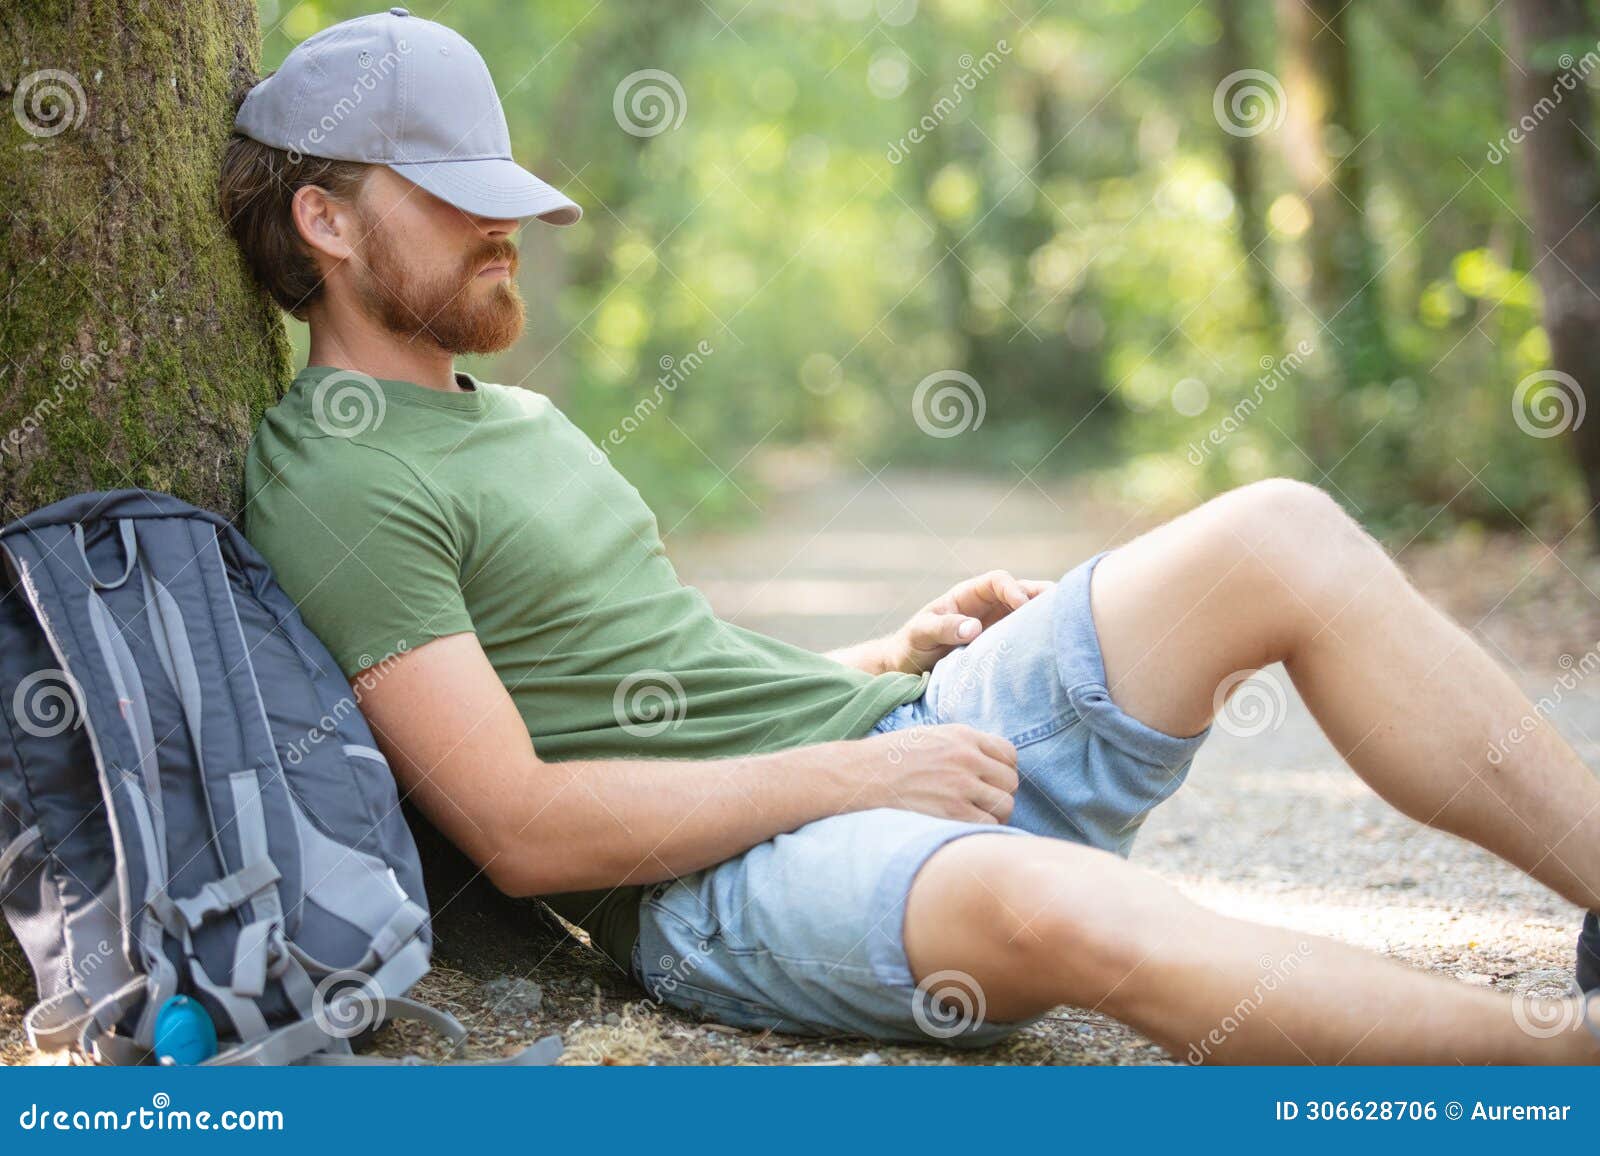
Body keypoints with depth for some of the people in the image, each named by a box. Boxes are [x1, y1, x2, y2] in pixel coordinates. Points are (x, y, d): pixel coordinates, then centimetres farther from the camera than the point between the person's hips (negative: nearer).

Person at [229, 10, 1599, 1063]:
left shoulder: (521, 417, 24)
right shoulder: (333, 485, -6)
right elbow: (523, 827, -16)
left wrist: (894, 656, 10)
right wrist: (851, 771, -16)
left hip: (887, 742, 9)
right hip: (720, 880, -9)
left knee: (1281, 538, -6)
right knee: (1058, 907, -41)